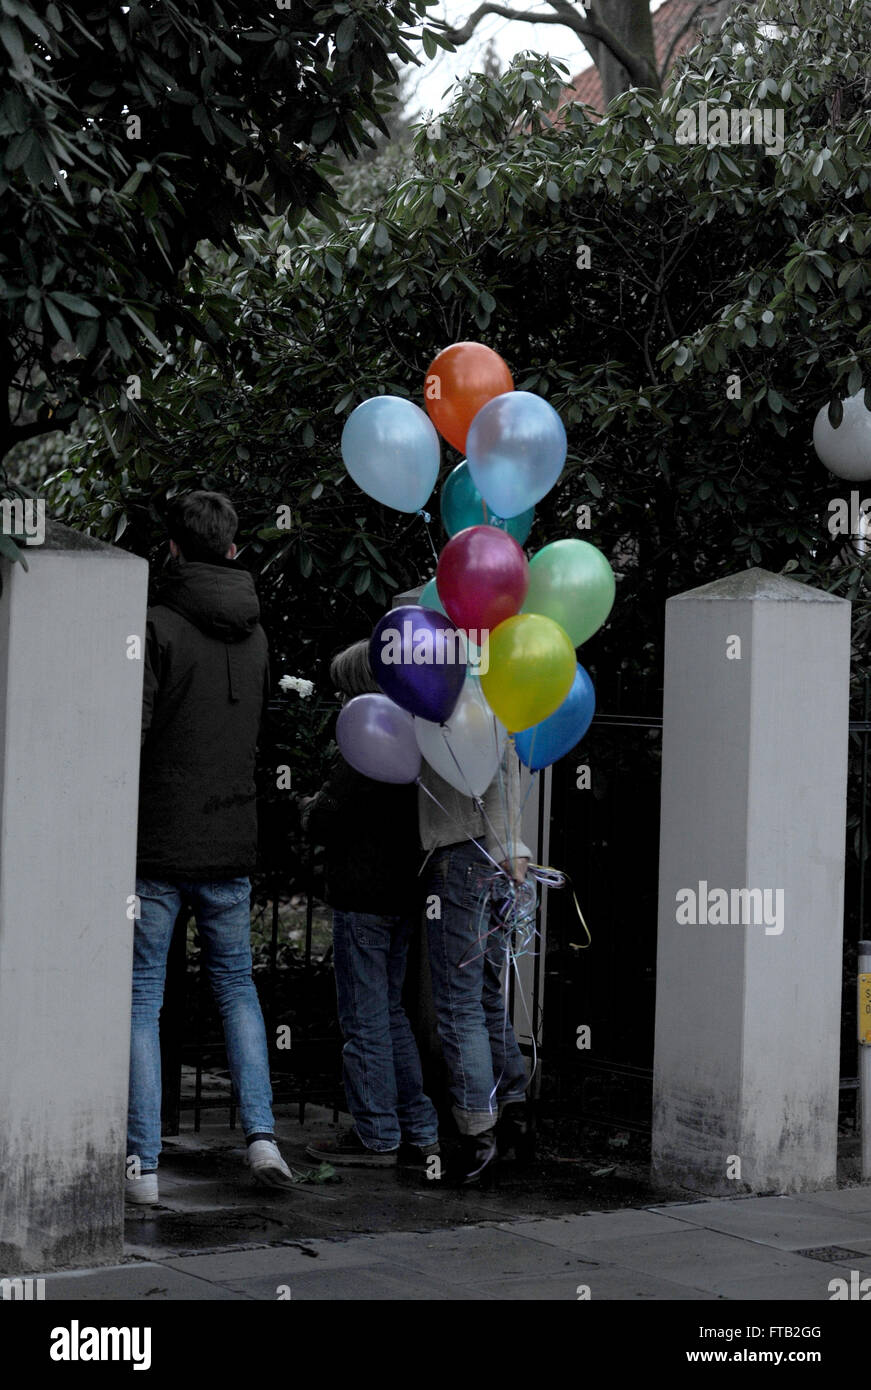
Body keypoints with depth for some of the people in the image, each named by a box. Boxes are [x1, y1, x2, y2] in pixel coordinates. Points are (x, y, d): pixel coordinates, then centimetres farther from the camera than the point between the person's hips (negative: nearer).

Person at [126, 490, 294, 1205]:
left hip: (158, 843, -5)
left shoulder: (158, 625, -13)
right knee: (236, 985, 19)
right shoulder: (254, 632, 6)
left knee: (142, 998, 3)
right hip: (232, 842, 5)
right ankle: (262, 1133, 7)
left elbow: (131, 726, -18)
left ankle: (143, 1163, 1)